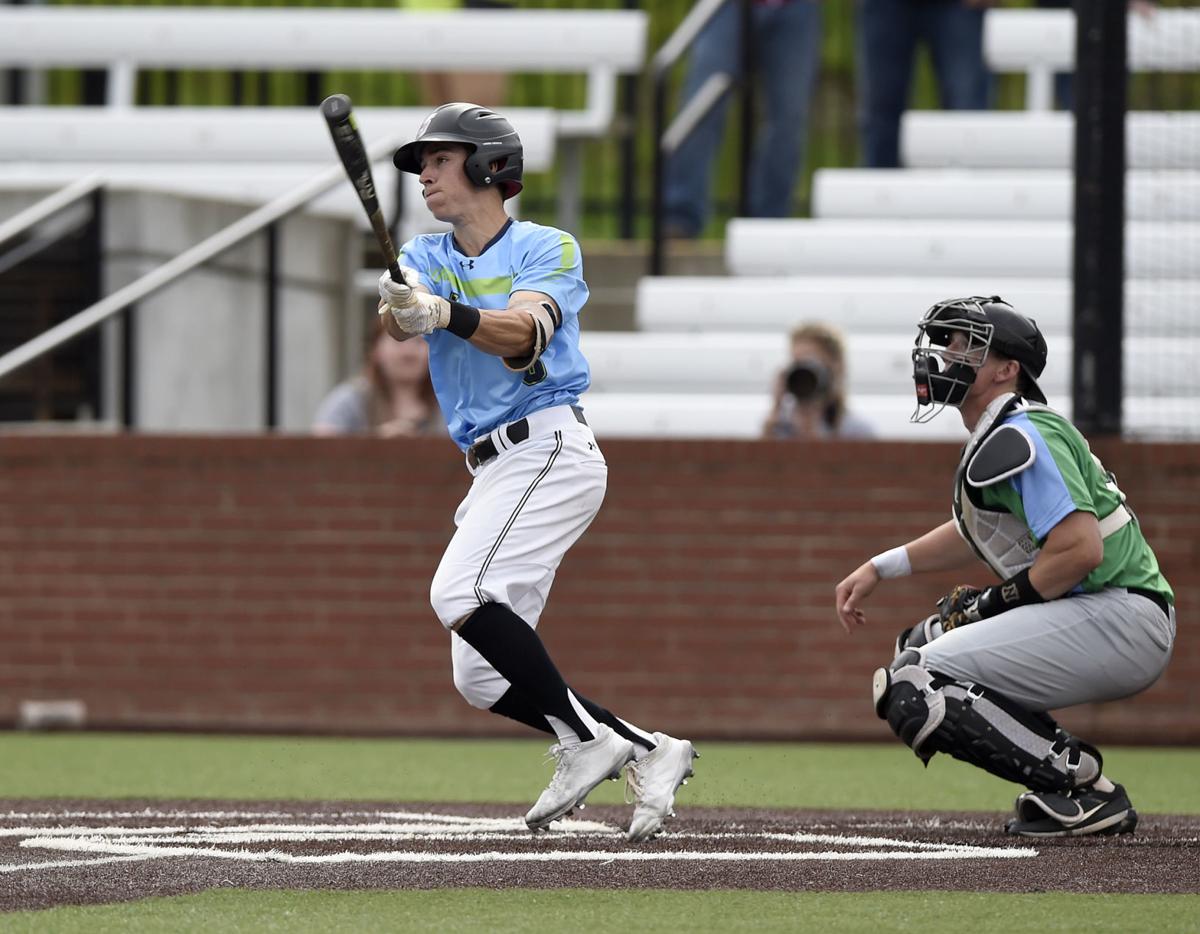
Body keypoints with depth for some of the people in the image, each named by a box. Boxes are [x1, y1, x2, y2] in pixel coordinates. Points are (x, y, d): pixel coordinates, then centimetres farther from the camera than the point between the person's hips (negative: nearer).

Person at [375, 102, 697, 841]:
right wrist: (403, 309, -34)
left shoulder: (547, 249, -2)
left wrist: (448, 313, -42)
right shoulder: (426, 257, 15)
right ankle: (646, 752, 9)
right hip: (494, 471, 7)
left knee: (460, 592, -27)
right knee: (481, 680, 1)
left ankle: (585, 741, -23)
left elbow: (520, 331, -22)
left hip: (549, 448, -7)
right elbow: (400, 318, -9)